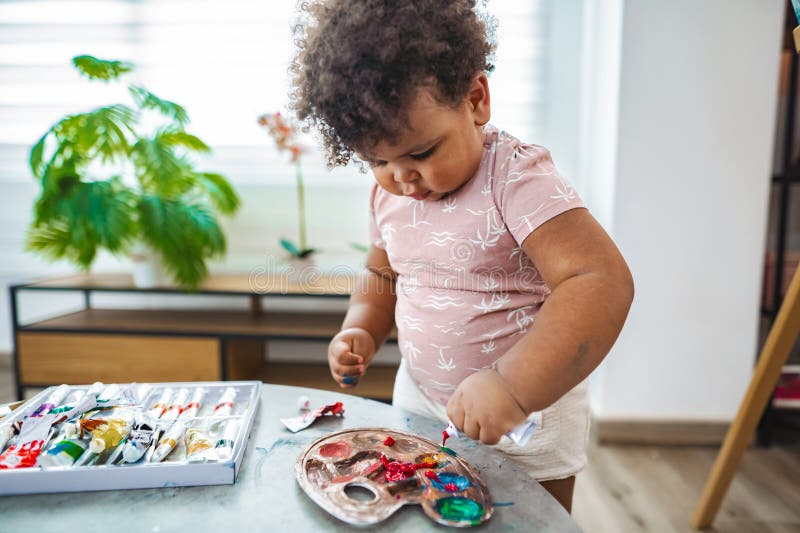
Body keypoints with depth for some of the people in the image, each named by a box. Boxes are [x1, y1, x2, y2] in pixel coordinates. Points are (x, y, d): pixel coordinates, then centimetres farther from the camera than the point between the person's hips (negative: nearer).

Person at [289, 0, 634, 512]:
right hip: (420, 403, 6)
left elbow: (603, 283, -32)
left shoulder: (517, 180, -23)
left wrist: (513, 386, -39)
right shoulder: (388, 194, -3)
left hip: (527, 418, -5)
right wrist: (362, 330, -5)